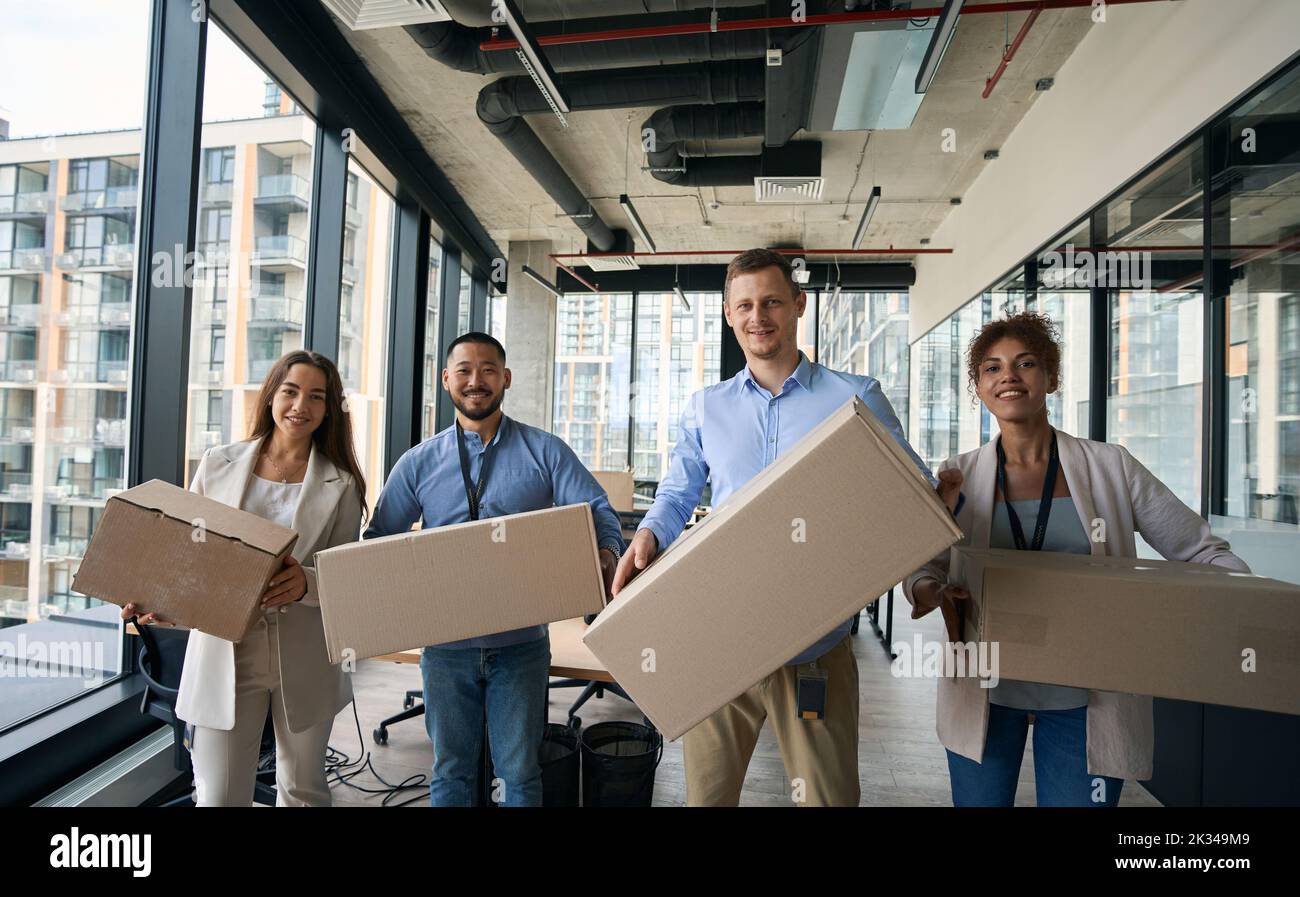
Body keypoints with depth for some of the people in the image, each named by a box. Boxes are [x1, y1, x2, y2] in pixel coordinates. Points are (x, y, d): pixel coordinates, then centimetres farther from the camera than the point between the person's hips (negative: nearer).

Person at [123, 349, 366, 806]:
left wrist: (306, 583, -25)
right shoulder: (218, 464, 4)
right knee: (217, 796, 4)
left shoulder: (341, 484, -1)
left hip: (304, 661, 0)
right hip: (223, 653, 0)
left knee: (303, 790, 16)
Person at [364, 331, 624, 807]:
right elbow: (380, 541, 6)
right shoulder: (419, 463, 5)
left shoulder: (545, 452, 0)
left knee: (519, 772, 10)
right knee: (450, 771, 15)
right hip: (445, 644, 2)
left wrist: (605, 554, -27)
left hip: (520, 642, -1)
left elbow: (599, 513, -6)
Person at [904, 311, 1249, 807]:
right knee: (979, 799, 14)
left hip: (1086, 701, 0)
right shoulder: (959, 476, -2)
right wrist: (930, 591, -25)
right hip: (984, 693, 1)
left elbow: (1204, 553, 1)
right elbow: (922, 566, -2)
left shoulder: (1112, 467, -3)